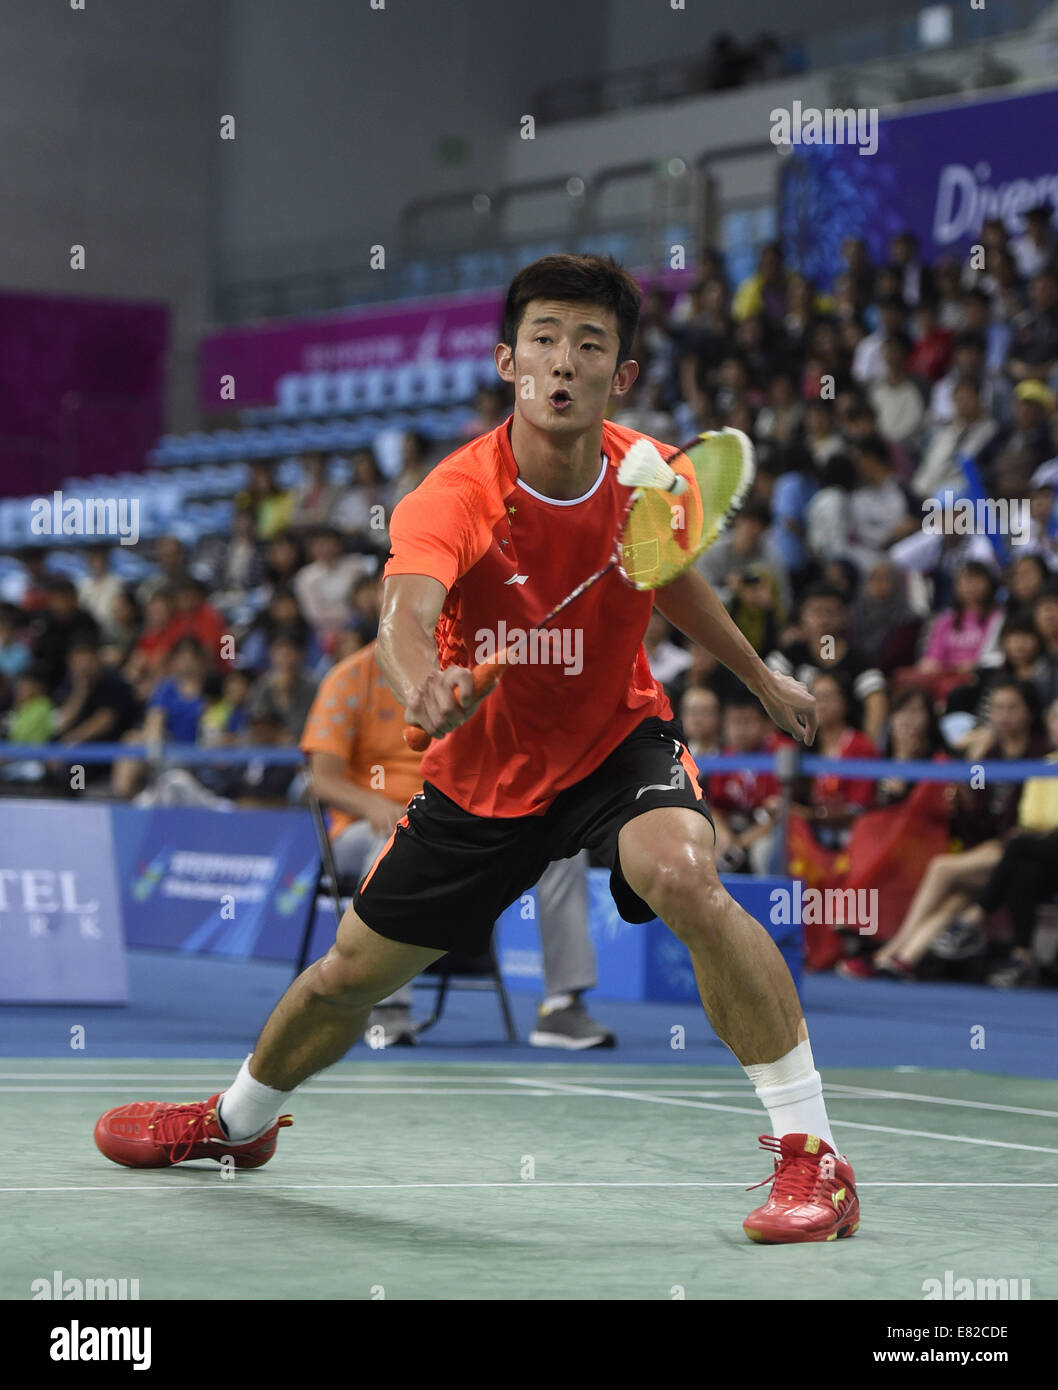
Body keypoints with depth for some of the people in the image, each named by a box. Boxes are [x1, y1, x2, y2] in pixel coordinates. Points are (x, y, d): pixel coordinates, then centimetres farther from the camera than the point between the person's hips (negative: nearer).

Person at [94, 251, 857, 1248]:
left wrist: (760, 679, 20)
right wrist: (420, 682, -74)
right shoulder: (453, 500, -29)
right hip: (483, 772, 0)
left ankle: (810, 1150, -22)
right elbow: (403, 615, -50)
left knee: (685, 877, -33)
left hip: (619, 738, 0)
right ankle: (238, 1120, 46)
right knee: (351, 974, 12)